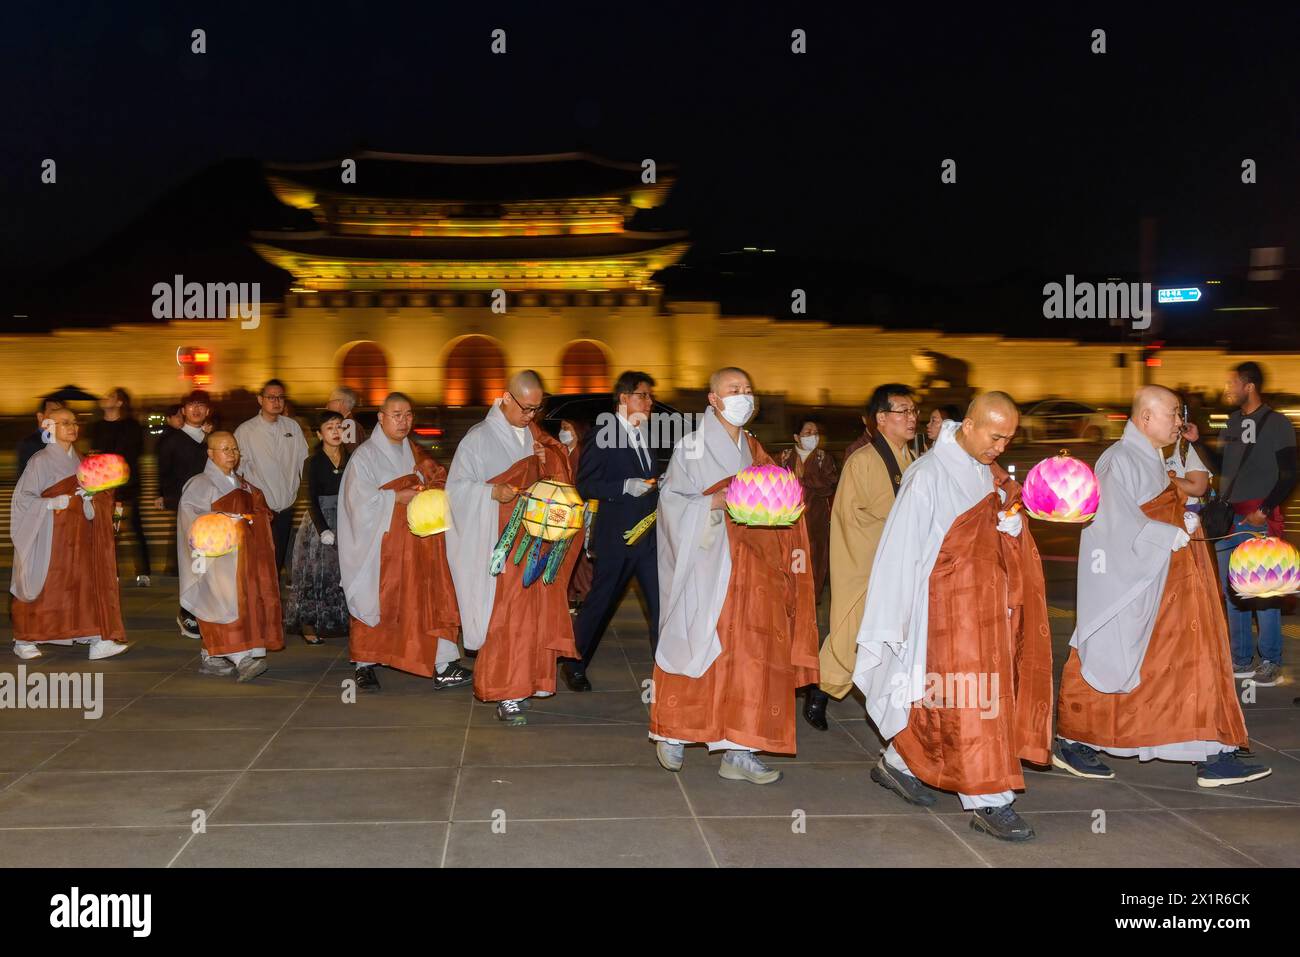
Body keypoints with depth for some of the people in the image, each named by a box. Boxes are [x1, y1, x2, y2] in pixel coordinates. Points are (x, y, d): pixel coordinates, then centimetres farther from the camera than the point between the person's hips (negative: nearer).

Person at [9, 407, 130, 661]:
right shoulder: (40, 461, -7)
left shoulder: (78, 461, 13)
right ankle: (24, 640, 17)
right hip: (50, 537, -6)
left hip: (78, 537, 6)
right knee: (42, 586, 1)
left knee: (88, 582, -3)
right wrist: (51, 503, -23)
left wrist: (90, 501, -1)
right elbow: (22, 498, -10)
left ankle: (97, 640, -5)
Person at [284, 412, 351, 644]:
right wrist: (323, 529, -18)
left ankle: (339, 622, 17)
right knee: (316, 572, -2)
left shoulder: (349, 460, 6)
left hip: (345, 522, 4)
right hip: (320, 521, -4)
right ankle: (308, 624, 3)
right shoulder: (315, 462, -6)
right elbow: (312, 500, -9)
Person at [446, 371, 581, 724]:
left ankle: (526, 679, 20)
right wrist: (492, 492, -23)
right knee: (505, 614, -8)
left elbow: (555, 478, 15)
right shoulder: (479, 438, -6)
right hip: (499, 542, -6)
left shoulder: (534, 434, 11)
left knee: (535, 610, 6)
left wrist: (545, 459, -6)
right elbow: (457, 485, -8)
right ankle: (507, 694, -2)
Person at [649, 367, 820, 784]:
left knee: (750, 656, 0)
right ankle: (672, 734, 19)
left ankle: (739, 752, 5)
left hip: (752, 570, 5)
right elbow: (671, 501, -7)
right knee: (696, 649, -2)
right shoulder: (691, 448, -1)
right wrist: (715, 503, -21)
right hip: (706, 566, -5)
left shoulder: (754, 451, 16)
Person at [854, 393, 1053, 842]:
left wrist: (1010, 526, -2)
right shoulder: (928, 476, -15)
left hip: (984, 609, 8)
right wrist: (891, 625, -13)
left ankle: (898, 763, 30)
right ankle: (987, 803, 3)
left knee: (943, 699, 13)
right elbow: (900, 551, -14)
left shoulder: (985, 474, 9)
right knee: (969, 702, -5)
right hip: (948, 608, -8)